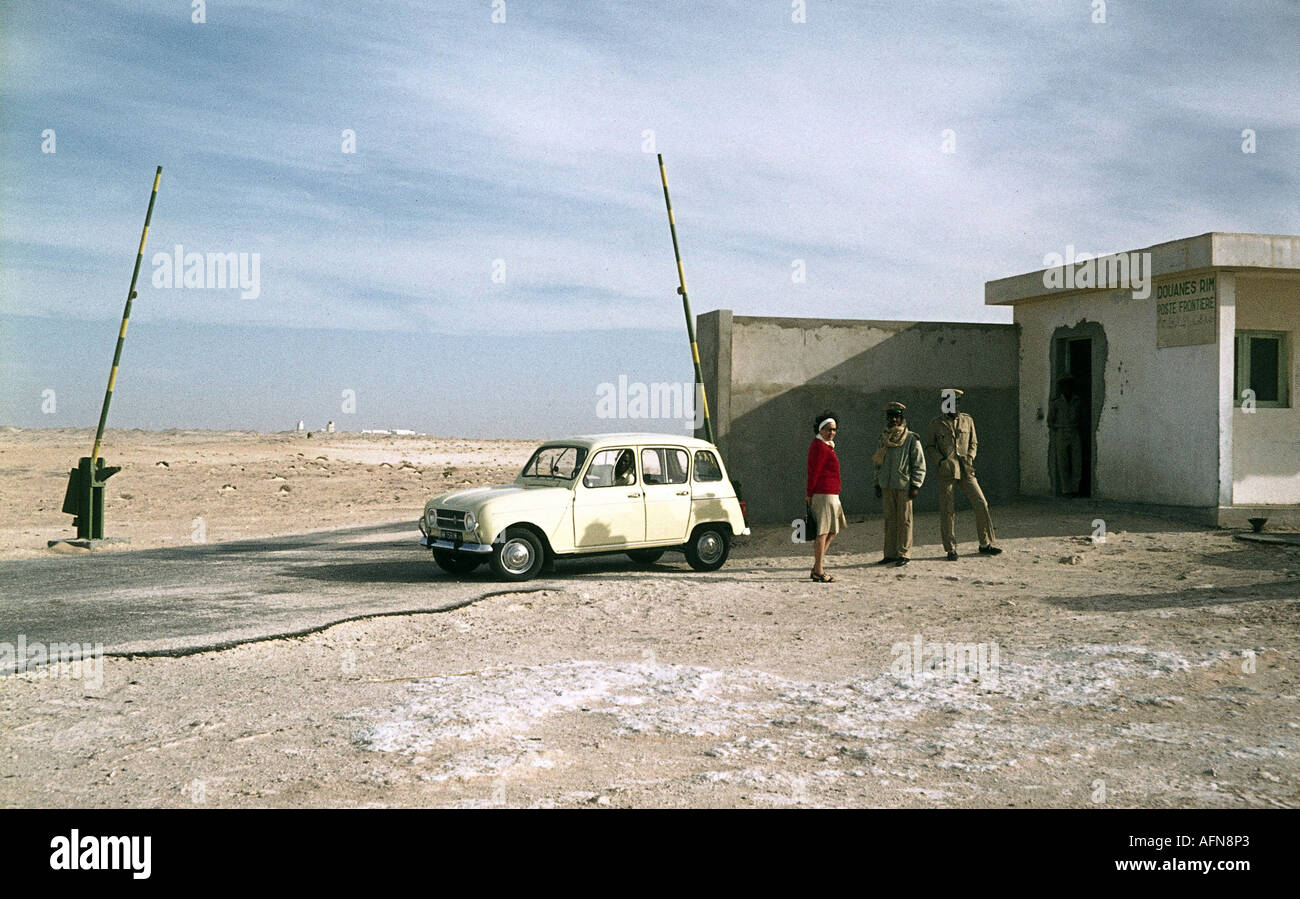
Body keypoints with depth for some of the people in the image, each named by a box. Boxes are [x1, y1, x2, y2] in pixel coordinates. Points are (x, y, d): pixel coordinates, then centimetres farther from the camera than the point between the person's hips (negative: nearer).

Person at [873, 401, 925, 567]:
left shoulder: (911, 439, -2)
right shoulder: (884, 439, 14)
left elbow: (919, 464, -3)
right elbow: (878, 464, 21)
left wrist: (915, 485, -9)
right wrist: (877, 485, 16)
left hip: (904, 485, -5)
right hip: (887, 486, 5)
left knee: (904, 520, -2)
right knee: (889, 520, 7)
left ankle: (903, 553, 3)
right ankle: (890, 553, 12)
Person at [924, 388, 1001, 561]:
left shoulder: (967, 421, 7)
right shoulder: (936, 423, 1)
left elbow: (973, 443, 16)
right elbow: (929, 446, 7)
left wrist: (970, 458, -2)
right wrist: (940, 461, -8)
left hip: (966, 470, 2)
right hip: (946, 471, -2)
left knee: (981, 504, -2)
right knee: (947, 510, 0)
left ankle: (985, 544, 11)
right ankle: (951, 549, 10)